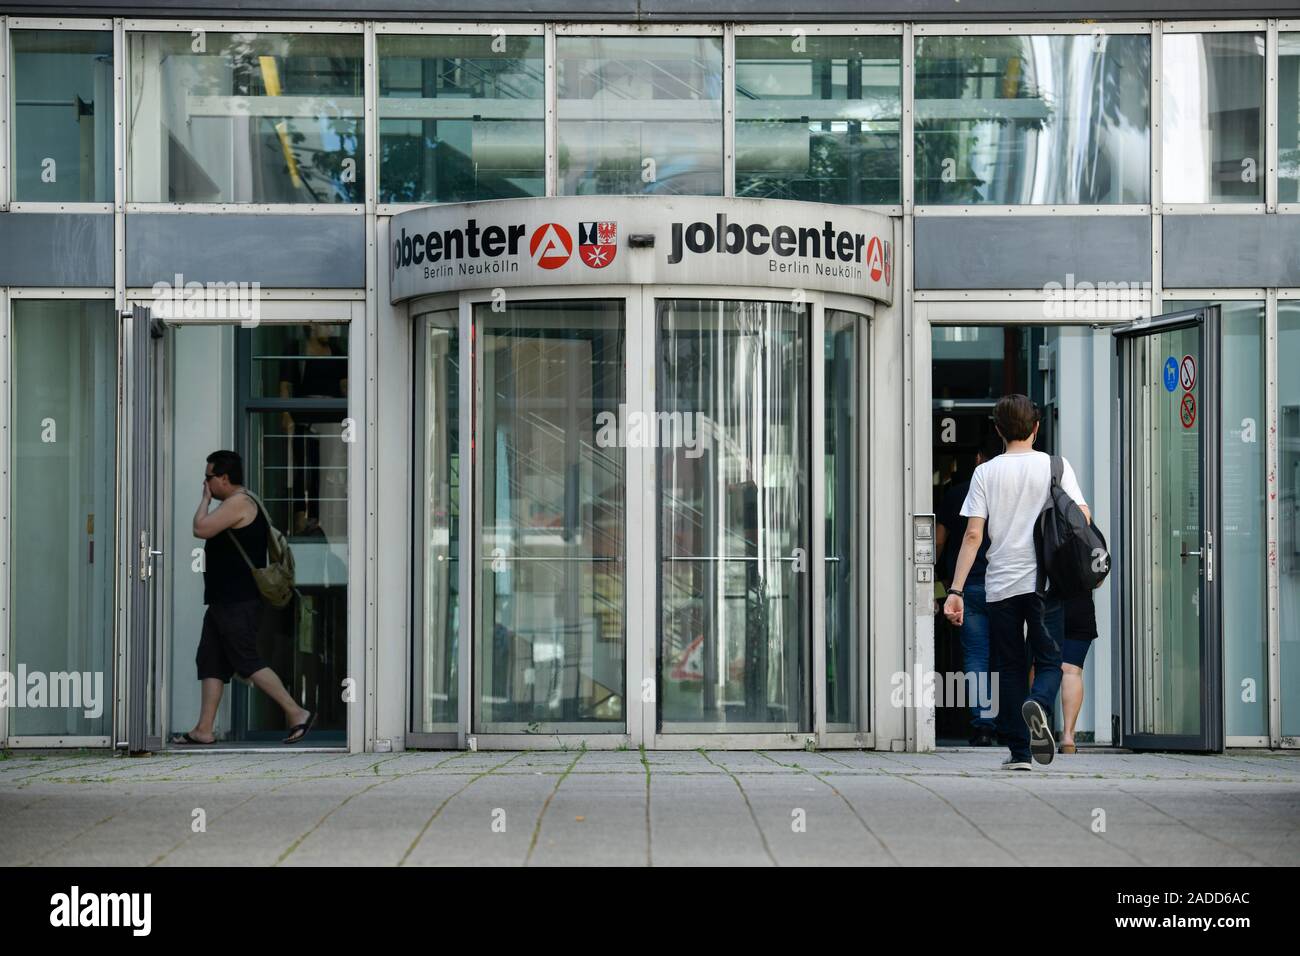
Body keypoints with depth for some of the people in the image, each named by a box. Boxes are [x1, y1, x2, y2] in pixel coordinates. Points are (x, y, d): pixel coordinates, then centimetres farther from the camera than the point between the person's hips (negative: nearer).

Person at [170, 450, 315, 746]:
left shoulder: (238, 503, -15)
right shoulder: (240, 504, 19)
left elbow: (200, 529, -21)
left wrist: (206, 498, -7)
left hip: (237, 603, -11)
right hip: (225, 600, 11)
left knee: (247, 662, -9)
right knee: (210, 662, 8)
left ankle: (296, 713, -6)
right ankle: (204, 729, 9)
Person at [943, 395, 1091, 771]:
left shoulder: (985, 472, 2)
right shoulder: (1055, 466, 1)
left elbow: (973, 535, -4)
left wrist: (955, 591, -4)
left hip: (1000, 584, 1)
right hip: (1045, 582, -1)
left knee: (1009, 667, 10)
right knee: (1050, 660, 7)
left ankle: (1019, 751, 9)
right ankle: (1039, 704, -25)